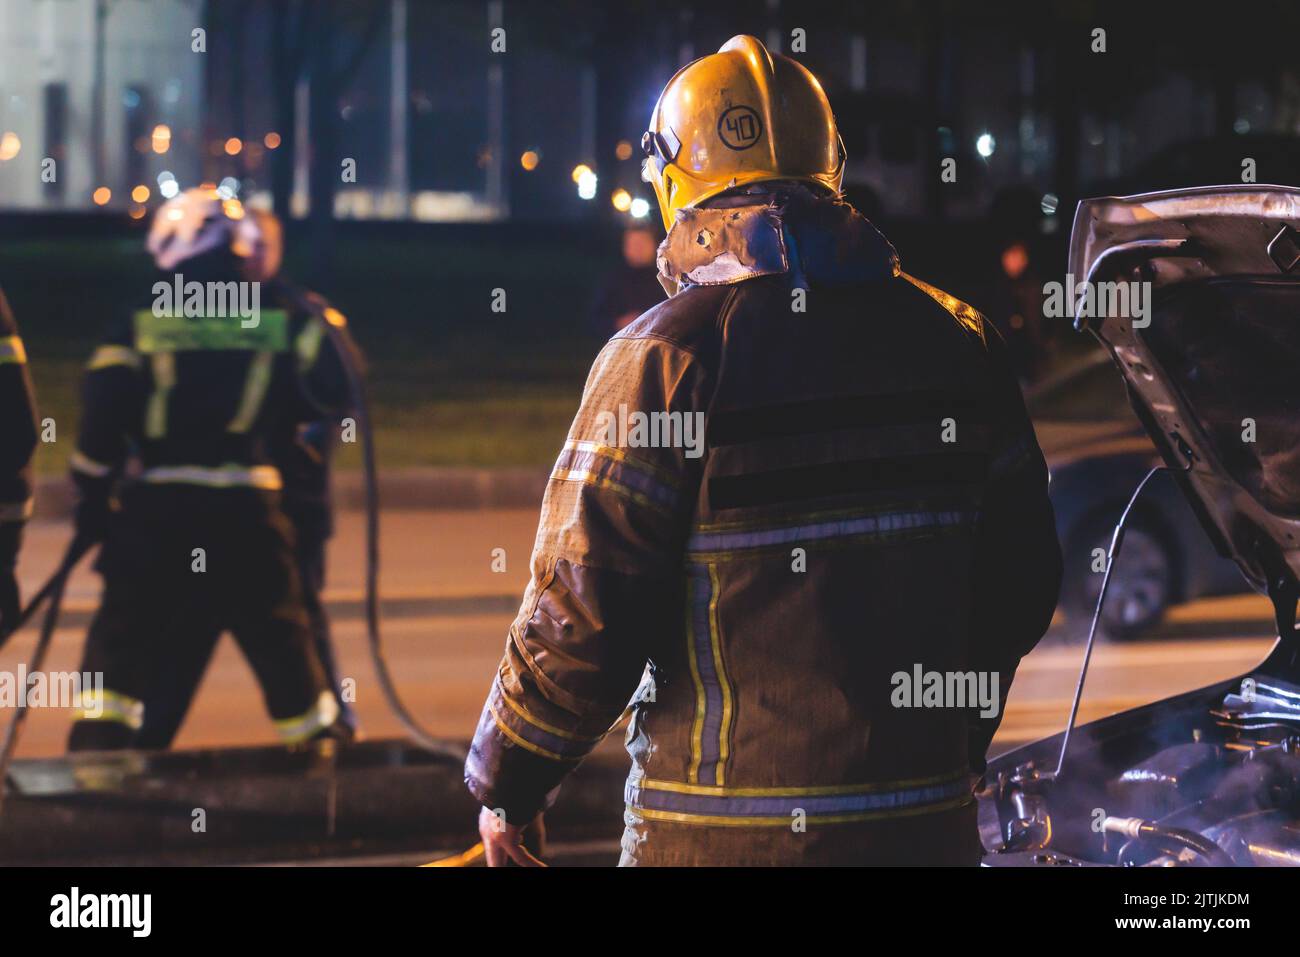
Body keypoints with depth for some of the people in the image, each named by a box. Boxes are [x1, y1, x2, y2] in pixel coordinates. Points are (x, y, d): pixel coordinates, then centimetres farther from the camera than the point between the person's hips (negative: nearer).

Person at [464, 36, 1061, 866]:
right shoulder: (954, 338, 6)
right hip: (927, 823, 4)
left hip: (724, 830, -4)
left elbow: (585, 615, -12)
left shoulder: (666, 358, -11)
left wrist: (504, 788, 3)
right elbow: (1022, 580, 11)